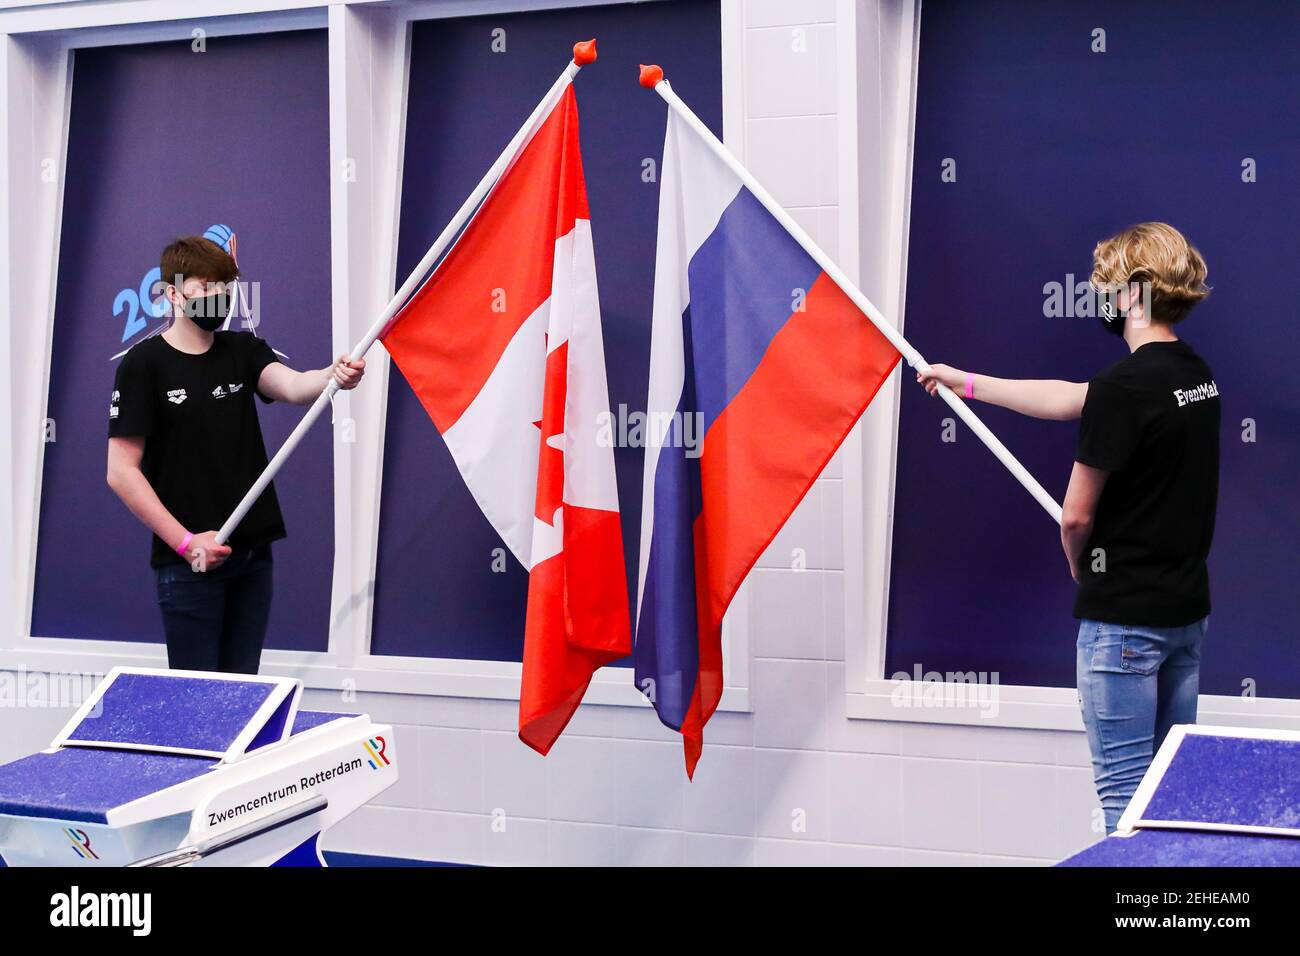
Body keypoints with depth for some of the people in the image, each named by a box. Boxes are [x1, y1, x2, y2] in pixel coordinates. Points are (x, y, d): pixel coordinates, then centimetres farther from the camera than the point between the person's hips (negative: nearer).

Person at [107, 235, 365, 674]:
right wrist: (185, 542, -15)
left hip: (253, 552, 5)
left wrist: (334, 375, -35)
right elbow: (121, 472, -10)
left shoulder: (243, 350, 9)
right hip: (189, 562, -5)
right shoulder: (144, 363, -6)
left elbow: (292, 385, -12)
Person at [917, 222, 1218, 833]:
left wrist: (1080, 565, 8)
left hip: (1123, 615, -9)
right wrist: (964, 382, 23)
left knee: (1124, 790, -1)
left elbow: (1076, 516, -15)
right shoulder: (1196, 375, 7)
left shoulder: (1122, 387, -20)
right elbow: (1067, 400, 17)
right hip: (1187, 609, 9)